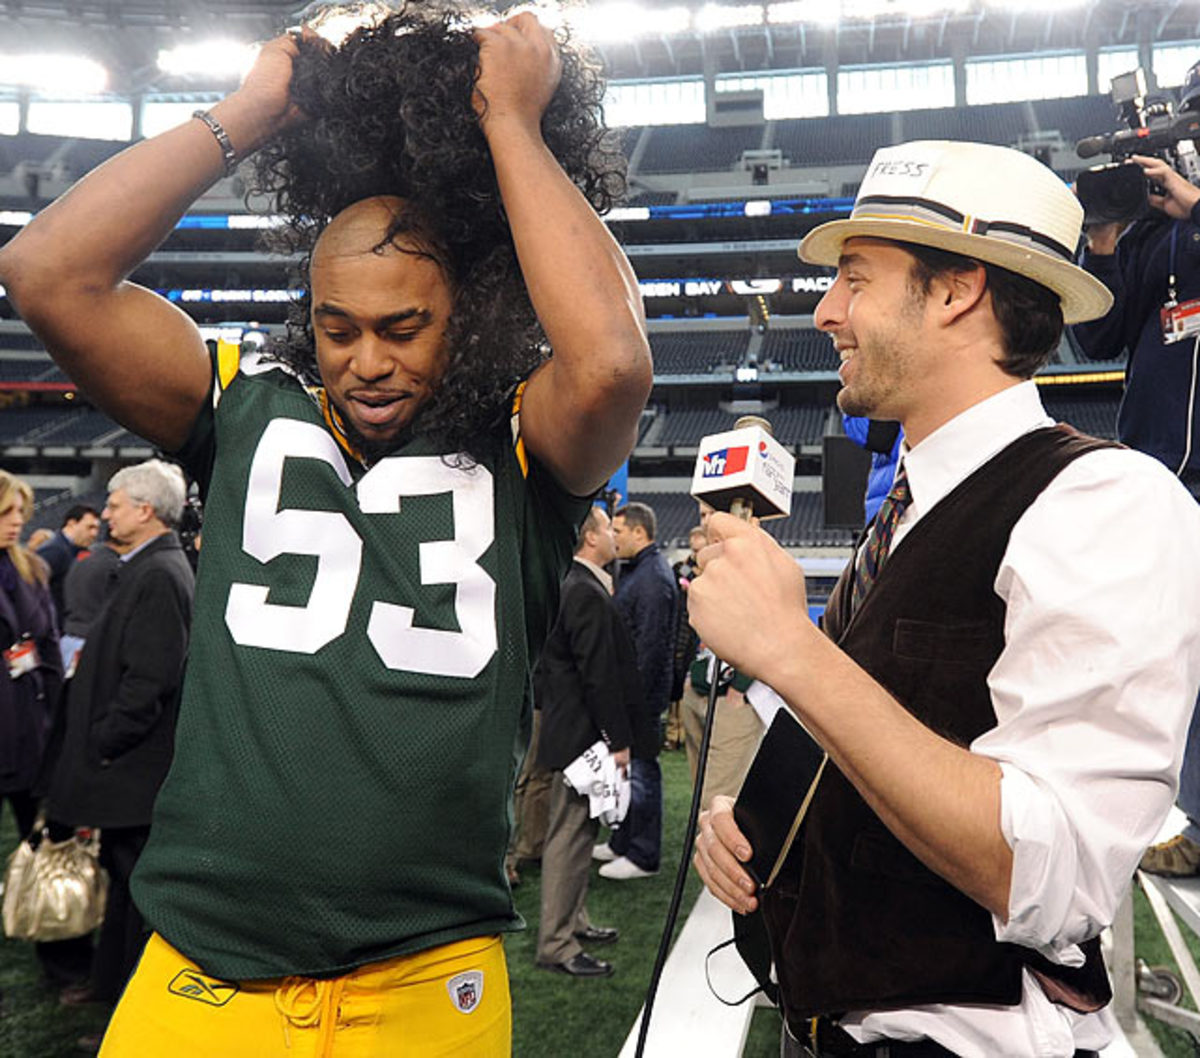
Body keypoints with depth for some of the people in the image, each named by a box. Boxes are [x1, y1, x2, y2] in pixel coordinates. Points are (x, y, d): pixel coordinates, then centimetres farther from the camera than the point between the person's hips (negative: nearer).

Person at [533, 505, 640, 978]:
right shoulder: (588, 595, -20)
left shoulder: (572, 586, 12)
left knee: (577, 832, 20)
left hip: (568, 725, 11)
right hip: (581, 734, -11)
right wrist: (618, 740, -17)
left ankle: (573, 920, 32)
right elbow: (599, 675, -22)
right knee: (570, 836, -3)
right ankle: (556, 944, 6)